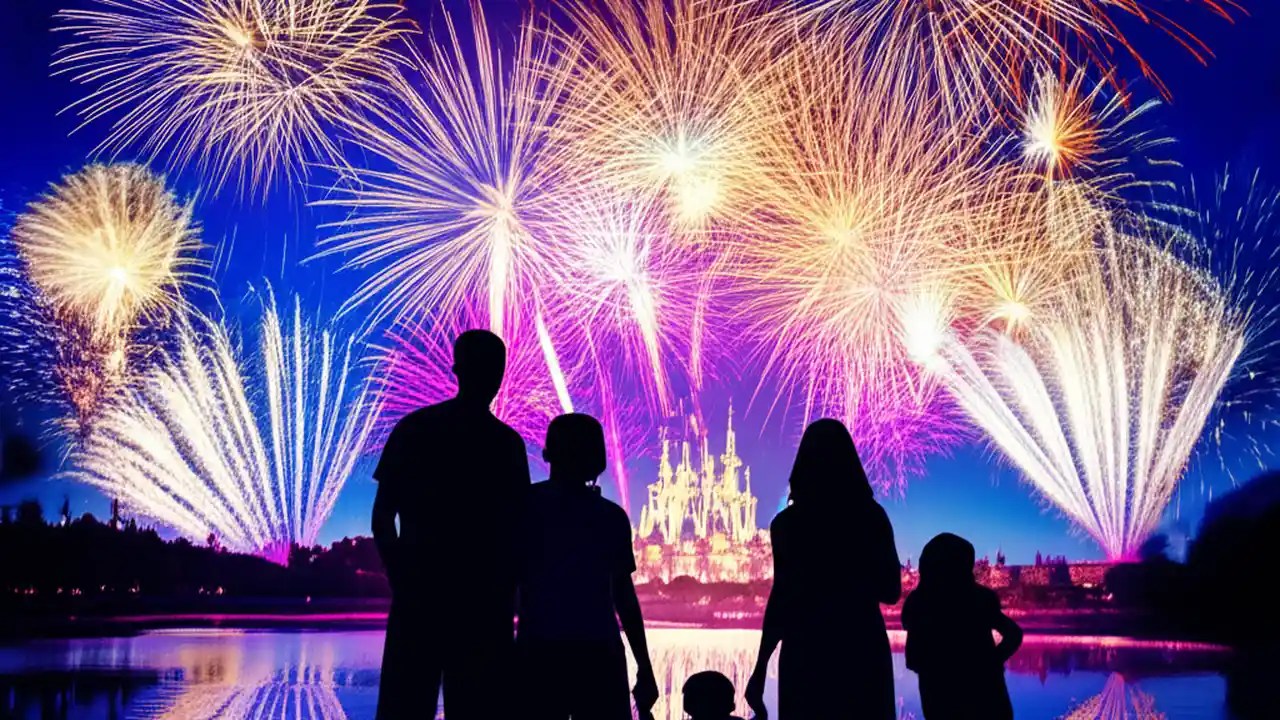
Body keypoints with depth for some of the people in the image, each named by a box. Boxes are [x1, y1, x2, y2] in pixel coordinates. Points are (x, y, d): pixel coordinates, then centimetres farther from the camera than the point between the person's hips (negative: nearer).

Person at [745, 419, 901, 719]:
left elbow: (782, 594, -8)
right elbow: (890, 591, 4)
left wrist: (760, 671, -3)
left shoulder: (788, 522, -4)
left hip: (805, 653, -1)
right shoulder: (871, 515, 1)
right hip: (863, 649, 1)